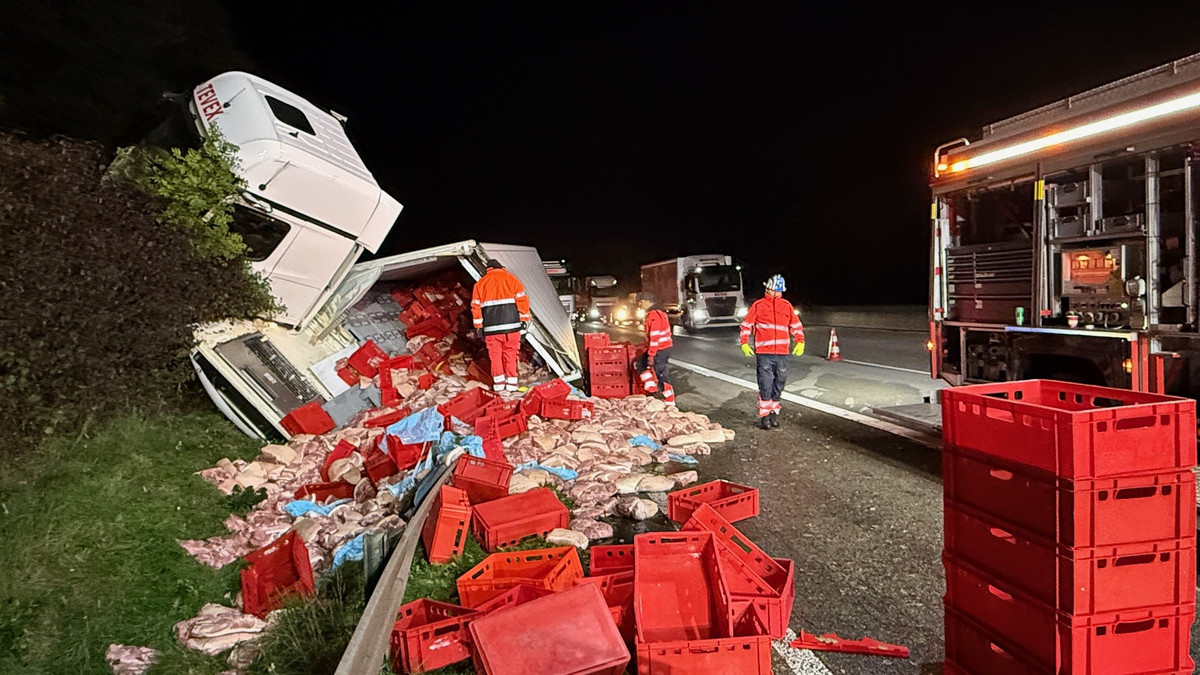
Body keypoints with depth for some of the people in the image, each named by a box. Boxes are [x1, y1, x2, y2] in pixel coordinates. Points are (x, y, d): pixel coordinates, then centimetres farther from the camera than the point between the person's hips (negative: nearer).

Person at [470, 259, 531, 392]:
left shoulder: (480, 283, 14)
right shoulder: (511, 279, 8)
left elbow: (476, 305, 9)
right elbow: (522, 299, -1)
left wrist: (479, 327, 13)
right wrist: (524, 321, 3)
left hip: (491, 327, 1)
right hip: (511, 324, -1)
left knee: (495, 354, 11)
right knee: (510, 353, 8)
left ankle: (498, 382, 6)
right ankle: (511, 382, 7)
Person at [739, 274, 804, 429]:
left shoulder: (786, 305, 12)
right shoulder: (758, 305, 3)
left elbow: (796, 325, 18)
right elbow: (746, 325, 6)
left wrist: (800, 342, 6)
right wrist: (744, 343, -2)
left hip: (782, 353, 3)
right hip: (763, 353, -3)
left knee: (779, 383, 9)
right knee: (765, 385, -6)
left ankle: (774, 411, 23)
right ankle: (764, 416, 1)